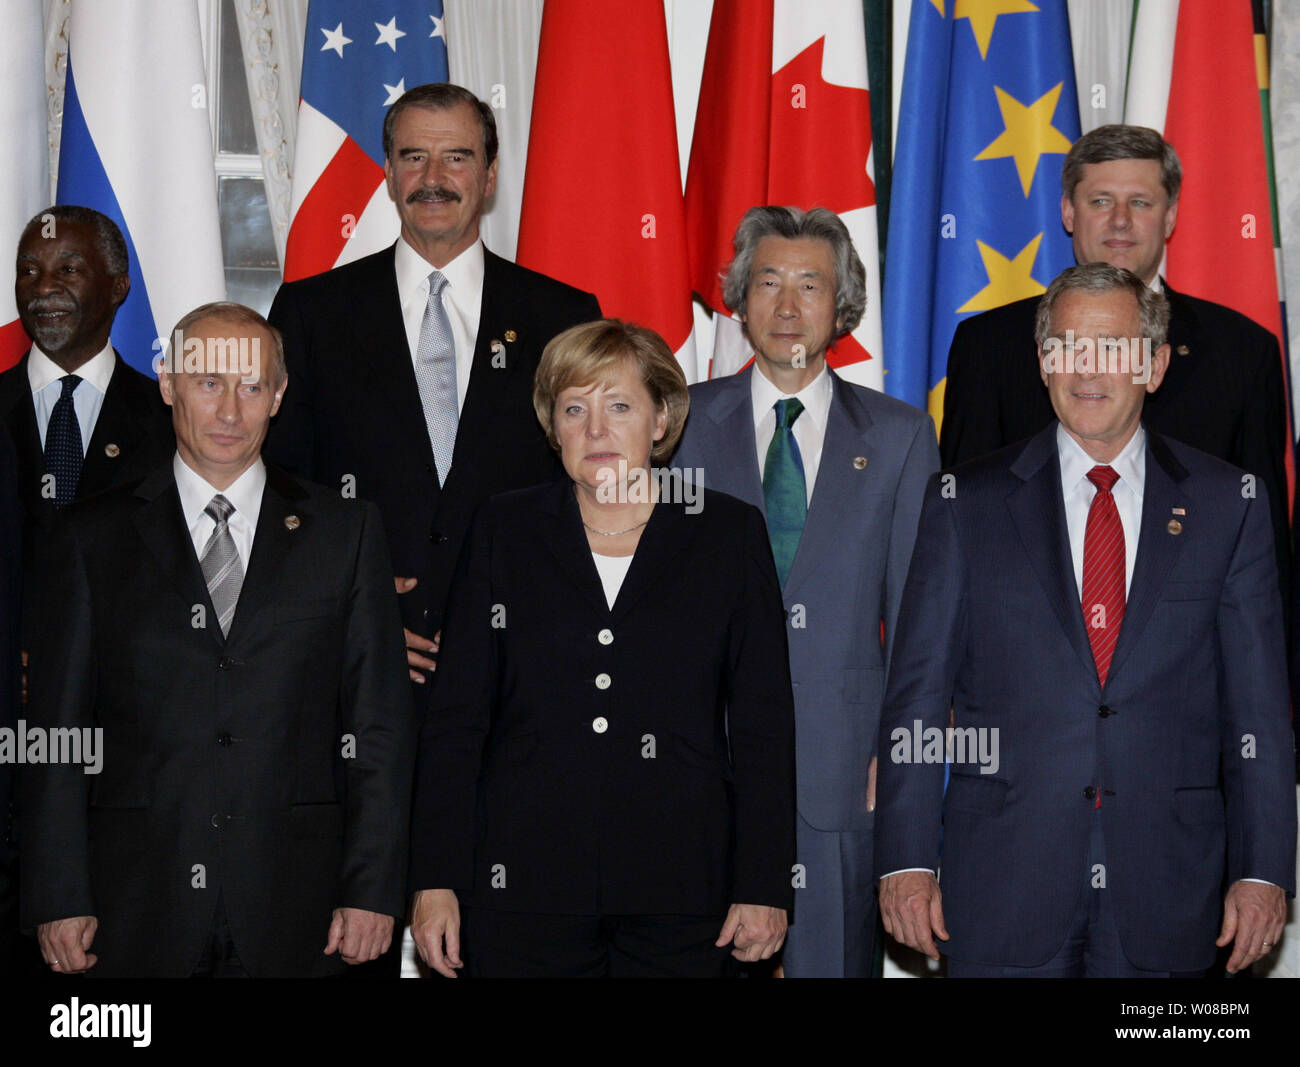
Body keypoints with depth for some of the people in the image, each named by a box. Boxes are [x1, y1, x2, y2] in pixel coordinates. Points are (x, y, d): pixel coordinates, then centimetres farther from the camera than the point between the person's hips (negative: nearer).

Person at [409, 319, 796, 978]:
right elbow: (456, 718, 5)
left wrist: (763, 887, -2)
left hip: (680, 898, 0)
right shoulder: (504, 531, 8)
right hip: (523, 892, 1)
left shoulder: (730, 534, 6)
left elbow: (762, 725, 4)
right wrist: (435, 881, -1)